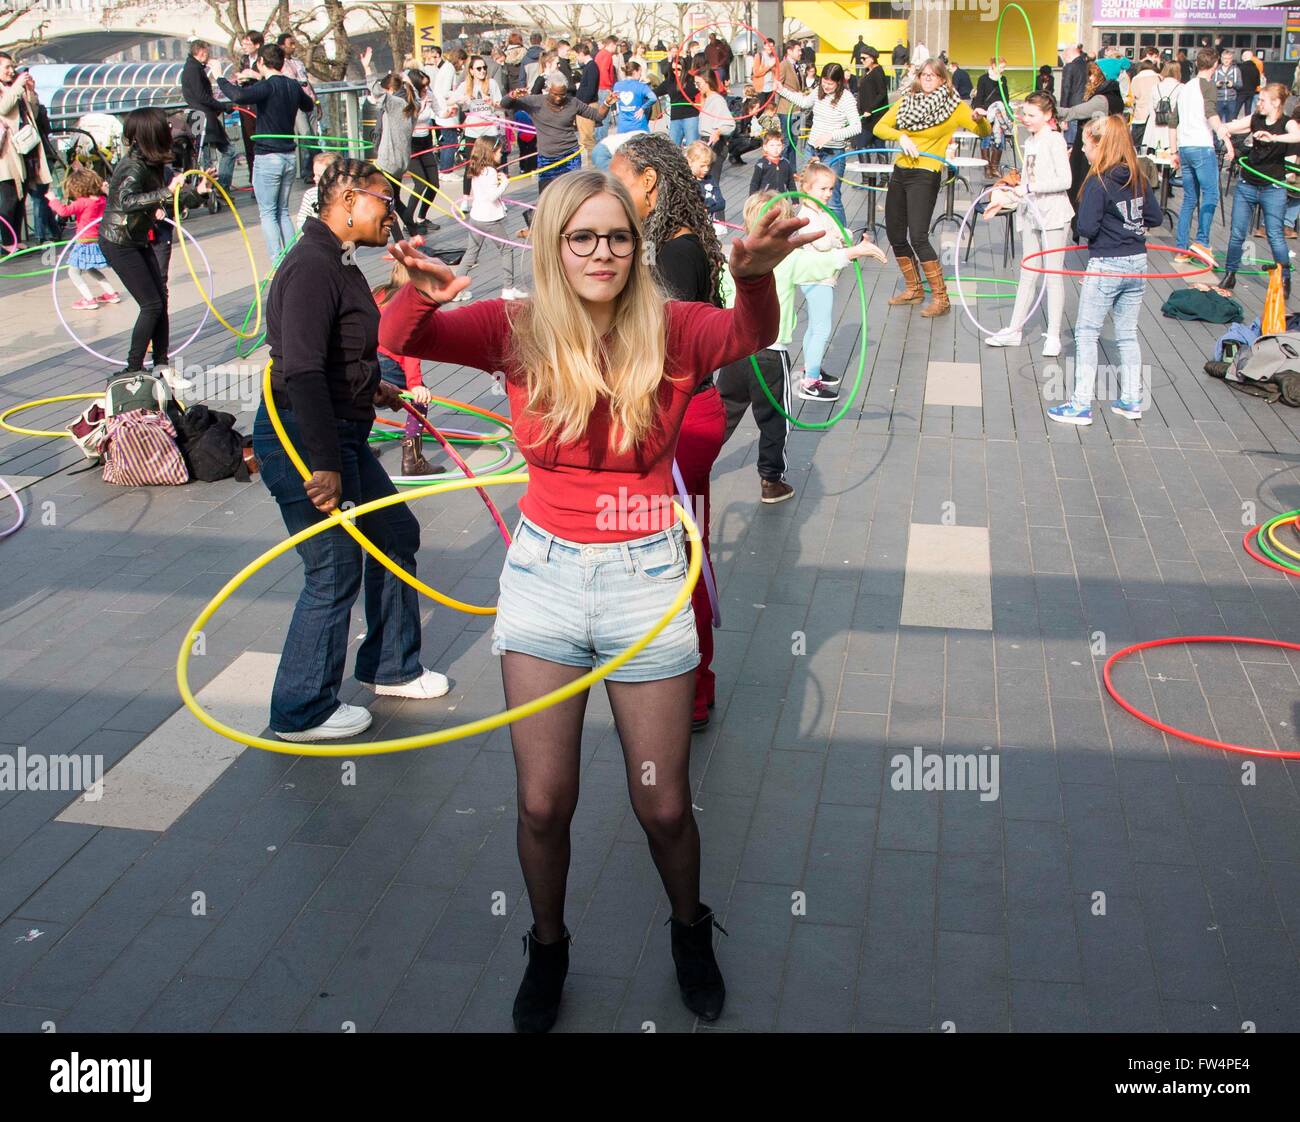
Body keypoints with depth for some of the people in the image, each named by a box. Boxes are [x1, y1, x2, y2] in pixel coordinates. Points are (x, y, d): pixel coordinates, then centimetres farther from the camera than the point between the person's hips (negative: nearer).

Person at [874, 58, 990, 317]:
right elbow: (880, 127, 3)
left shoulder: (953, 105, -4)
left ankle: (940, 298, -8)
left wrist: (979, 118, -29)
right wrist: (900, 136, -15)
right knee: (894, 234, 11)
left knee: (918, 237, -16)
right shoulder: (906, 101, 8)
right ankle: (914, 289, 29)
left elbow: (984, 132, -7)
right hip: (900, 172, 6)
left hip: (925, 176, -6)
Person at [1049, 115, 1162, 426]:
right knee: (1128, 333, 16)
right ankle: (1132, 400, 21)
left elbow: (1087, 228, -21)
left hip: (1105, 266, -7)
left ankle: (1081, 405, 2)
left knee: (1086, 334, 2)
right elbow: (1155, 217, 10)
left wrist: (1084, 230, 0)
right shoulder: (1138, 179, 4)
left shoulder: (1098, 182, -16)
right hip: (1137, 263, 7)